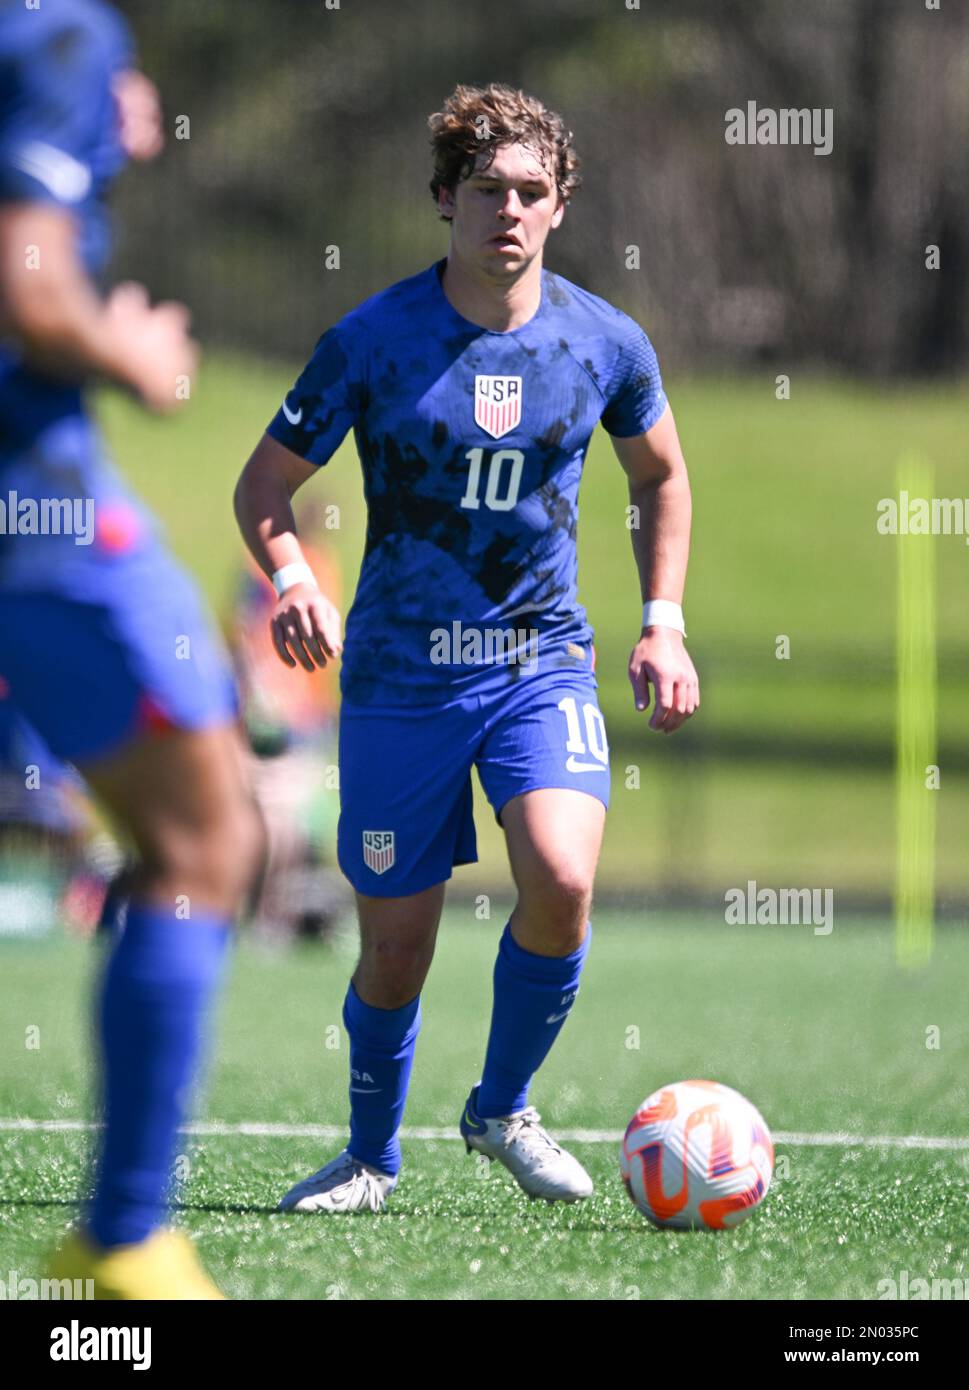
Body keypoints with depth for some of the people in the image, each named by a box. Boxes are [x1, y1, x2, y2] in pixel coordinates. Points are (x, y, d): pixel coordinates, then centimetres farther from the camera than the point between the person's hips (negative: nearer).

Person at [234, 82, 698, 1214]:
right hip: (400, 674, -1)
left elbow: (660, 474, 17)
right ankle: (371, 1158, 28)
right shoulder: (374, 340, -8)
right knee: (395, 948, 2)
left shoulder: (605, 343, -2)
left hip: (544, 662, 1)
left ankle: (502, 1109, 2)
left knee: (561, 879, -23)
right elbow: (263, 485, 1)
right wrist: (293, 583, -18)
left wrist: (663, 624, 8)